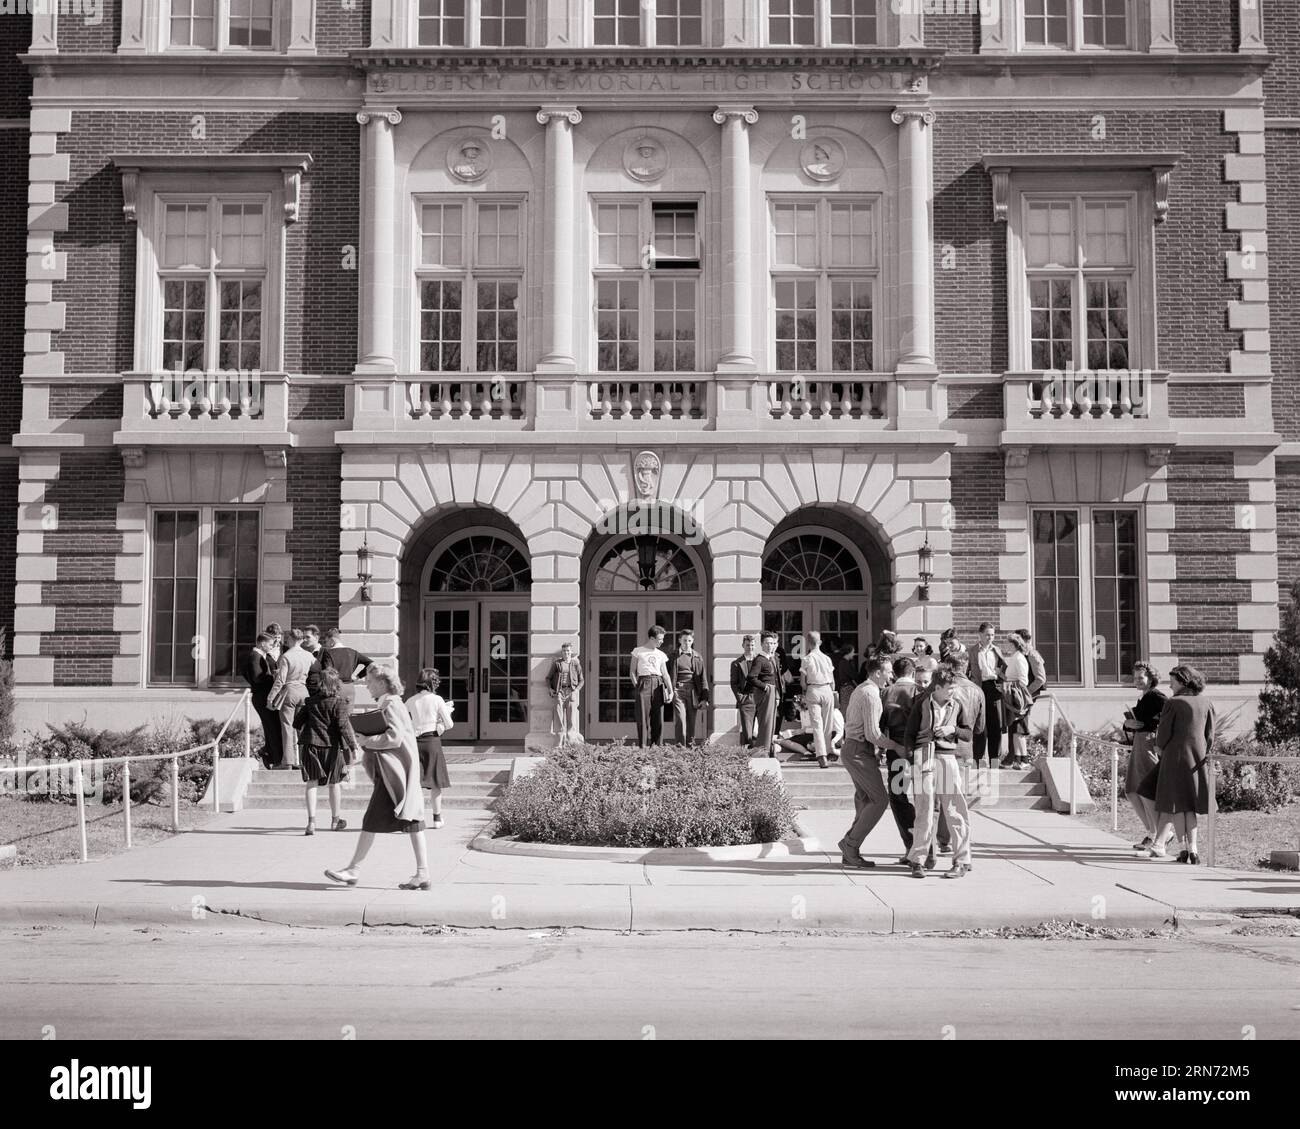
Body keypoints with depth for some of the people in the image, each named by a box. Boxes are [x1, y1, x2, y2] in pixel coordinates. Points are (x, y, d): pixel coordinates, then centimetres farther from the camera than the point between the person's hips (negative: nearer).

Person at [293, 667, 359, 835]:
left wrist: (300, 707, 27)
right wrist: (354, 747, -17)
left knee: (312, 783, 1)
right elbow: (344, 725, -16)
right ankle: (335, 820, 25)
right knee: (334, 783, 13)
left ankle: (311, 821, -12)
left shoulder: (310, 702, 4)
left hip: (310, 744, 2)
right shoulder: (338, 703, -8)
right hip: (331, 746, -2)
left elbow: (297, 723, 7)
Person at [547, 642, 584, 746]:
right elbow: (548, 677, 17)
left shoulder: (576, 664, 12)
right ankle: (561, 740, -7)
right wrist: (549, 689, 3)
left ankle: (572, 739, -8)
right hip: (559, 691, 0)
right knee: (559, 714, -8)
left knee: (571, 714, -8)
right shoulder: (557, 663, 11)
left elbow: (581, 680, 15)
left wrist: (576, 690, 0)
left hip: (571, 691, 0)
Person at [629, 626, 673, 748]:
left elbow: (665, 674, 13)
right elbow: (632, 672, 8)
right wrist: (637, 686, -3)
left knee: (658, 719, -1)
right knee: (643, 718, -8)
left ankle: (656, 746, 4)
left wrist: (670, 691, 2)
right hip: (643, 684, -3)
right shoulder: (638, 651, 7)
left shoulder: (661, 655, 16)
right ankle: (642, 747, -6)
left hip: (658, 685, 3)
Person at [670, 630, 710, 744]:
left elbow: (703, 678, 10)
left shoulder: (698, 657, 12)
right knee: (680, 721, -12)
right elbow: (669, 676, 7)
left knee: (692, 722, 3)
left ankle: (690, 745, 13)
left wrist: (704, 698, 3)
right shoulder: (674, 656, 7)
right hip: (678, 691, -2)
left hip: (693, 692, 2)